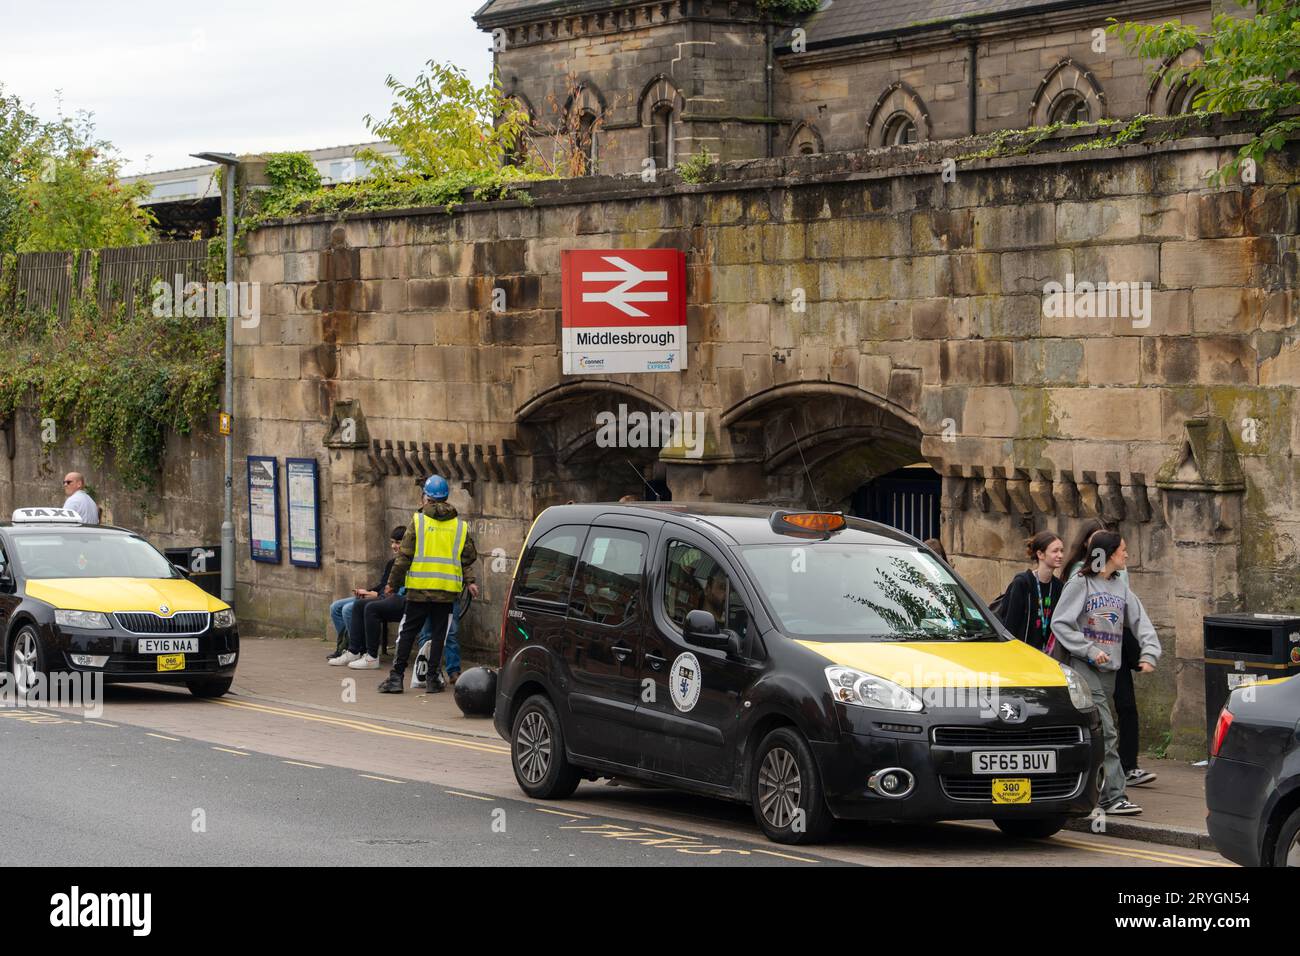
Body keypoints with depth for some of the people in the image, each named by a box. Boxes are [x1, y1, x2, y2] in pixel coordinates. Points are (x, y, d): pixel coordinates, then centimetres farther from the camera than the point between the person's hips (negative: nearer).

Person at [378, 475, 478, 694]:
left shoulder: (418, 520, -3)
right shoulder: (460, 526, 6)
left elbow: (404, 556, -4)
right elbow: (468, 558, 8)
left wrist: (393, 583, 2)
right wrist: (469, 582, 17)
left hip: (419, 588, -2)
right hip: (447, 591, 2)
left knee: (407, 632, 4)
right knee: (438, 633, 8)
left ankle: (396, 677, 0)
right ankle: (433, 679, 6)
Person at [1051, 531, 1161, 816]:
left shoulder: (1120, 587, 15)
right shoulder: (1080, 584, -4)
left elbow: (1141, 621, 12)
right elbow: (1060, 623, -7)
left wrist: (1149, 654, -4)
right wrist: (1090, 650, -15)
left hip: (1110, 668, 7)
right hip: (1084, 666, -7)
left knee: (1102, 731, 9)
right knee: (1106, 731, -15)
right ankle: (1114, 796, -18)